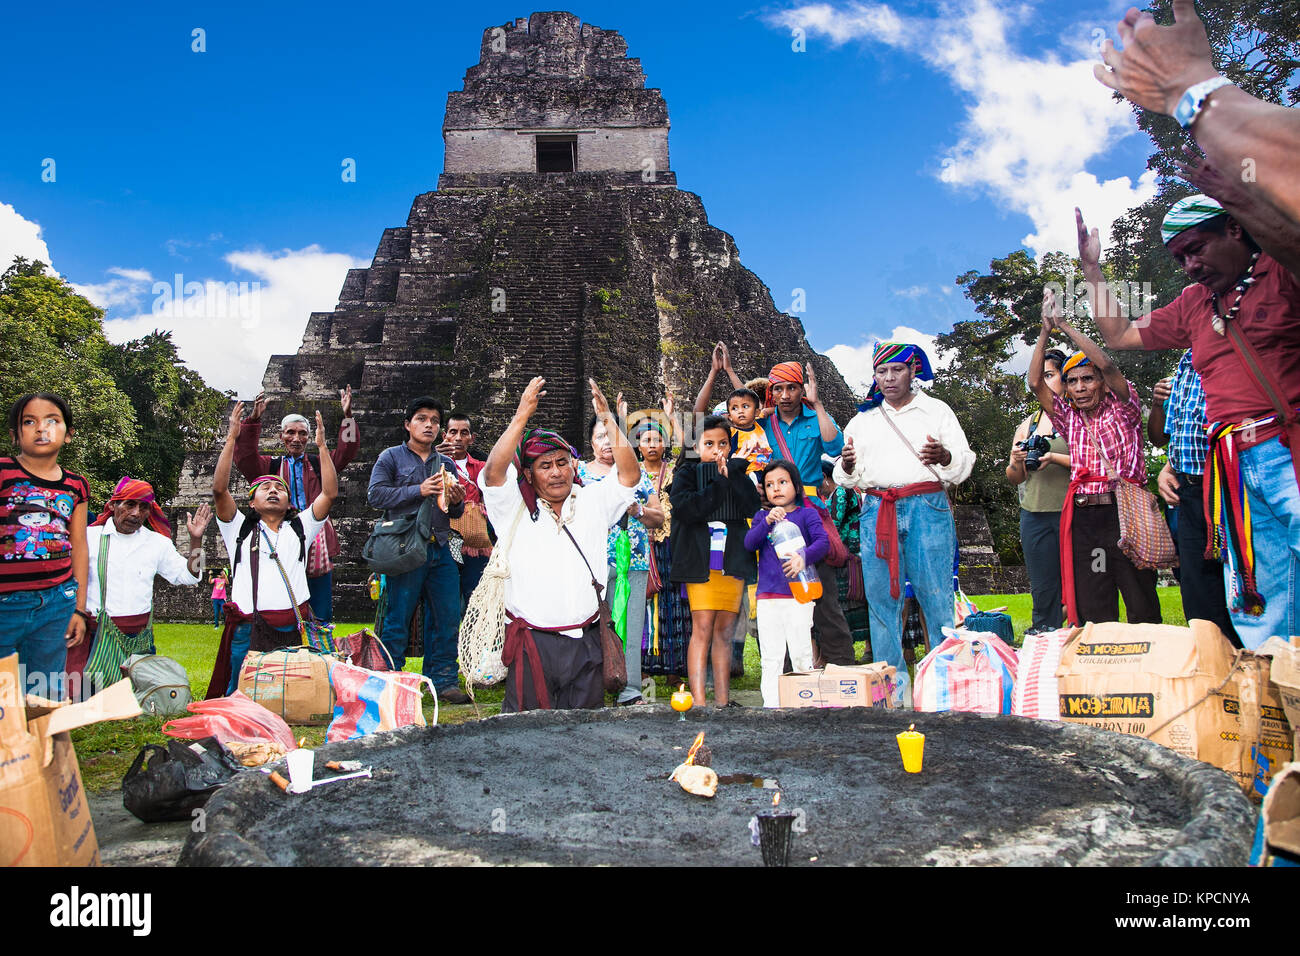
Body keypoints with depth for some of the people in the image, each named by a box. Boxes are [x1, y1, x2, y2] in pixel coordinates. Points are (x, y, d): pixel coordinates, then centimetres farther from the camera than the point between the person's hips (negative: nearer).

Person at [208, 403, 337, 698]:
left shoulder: (299, 528, 17)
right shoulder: (241, 529, 13)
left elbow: (330, 494, 7)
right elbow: (219, 489, 0)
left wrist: (322, 445, 4)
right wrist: (231, 438, -4)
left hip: (291, 632, 1)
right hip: (248, 630, -1)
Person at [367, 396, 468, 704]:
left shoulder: (447, 463, 20)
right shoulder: (391, 457, 6)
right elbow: (376, 494, -7)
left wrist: (457, 501, -2)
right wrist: (419, 490, -14)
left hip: (441, 550, 5)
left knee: (448, 618, 4)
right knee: (398, 618, -1)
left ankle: (444, 681, 13)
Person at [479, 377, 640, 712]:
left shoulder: (592, 502, 10)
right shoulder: (515, 508, 2)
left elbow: (630, 475, 0)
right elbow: (493, 473, -14)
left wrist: (608, 420, -7)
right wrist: (522, 417, -18)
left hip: (586, 644, 3)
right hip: (532, 643, -2)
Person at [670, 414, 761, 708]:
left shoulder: (738, 474, 15)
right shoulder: (686, 474, 6)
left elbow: (752, 506, -2)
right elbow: (686, 508, -13)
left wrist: (731, 475, -11)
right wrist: (721, 484, -12)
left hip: (732, 560, 3)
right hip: (699, 560, -3)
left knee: (725, 630, 6)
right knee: (702, 628, -11)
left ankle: (722, 700, 11)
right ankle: (698, 700, -11)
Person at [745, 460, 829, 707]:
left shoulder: (806, 514, 4)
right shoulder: (762, 516, 13)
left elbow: (823, 542, -10)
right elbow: (749, 543, -2)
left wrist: (804, 558, -29)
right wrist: (767, 521, -17)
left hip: (798, 595, -3)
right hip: (768, 597, 3)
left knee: (801, 654, 0)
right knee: (771, 657, 6)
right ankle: (771, 704, 10)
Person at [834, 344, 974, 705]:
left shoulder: (937, 411, 13)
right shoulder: (862, 420, 20)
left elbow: (964, 462, 6)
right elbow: (847, 477, 18)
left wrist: (945, 456, -17)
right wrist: (847, 466, -6)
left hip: (927, 507, -2)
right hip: (877, 511, 3)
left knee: (937, 596, -8)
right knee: (881, 598, 0)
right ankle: (893, 686, 8)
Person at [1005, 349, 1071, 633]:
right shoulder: (1028, 424, 16)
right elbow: (1015, 479, 18)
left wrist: (1055, 458, -18)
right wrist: (1016, 462, -3)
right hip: (1035, 514, 4)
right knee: (1043, 588, 6)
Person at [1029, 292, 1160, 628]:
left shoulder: (1122, 408, 6)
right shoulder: (1070, 419, 16)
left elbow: (1106, 364, -8)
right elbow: (1036, 382, 7)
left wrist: (1065, 325, -5)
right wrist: (1045, 330, 1)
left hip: (1123, 510, -3)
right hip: (1083, 518, 4)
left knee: (1142, 608, -3)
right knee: (1093, 612, 4)